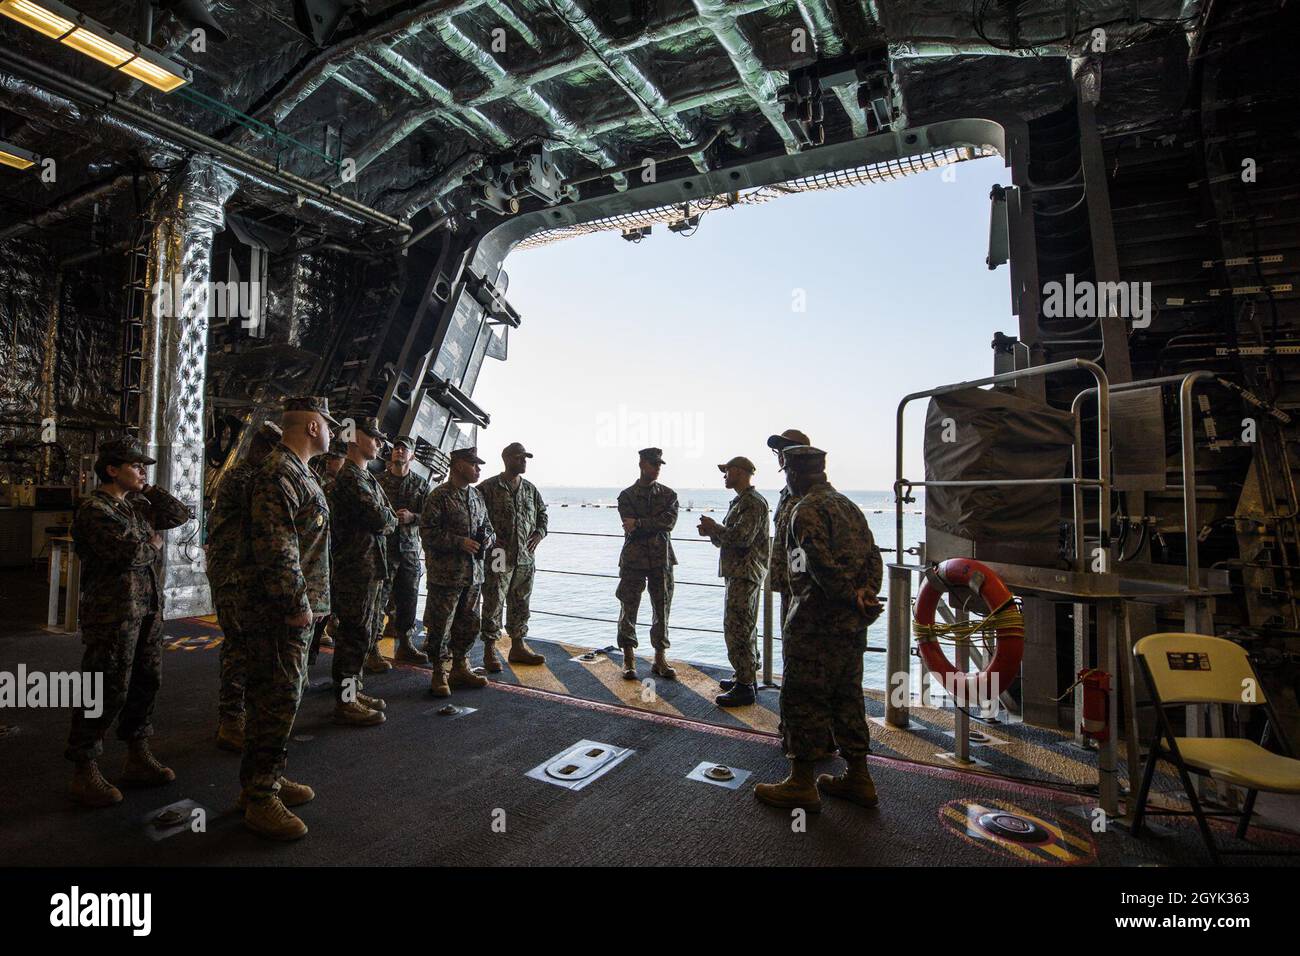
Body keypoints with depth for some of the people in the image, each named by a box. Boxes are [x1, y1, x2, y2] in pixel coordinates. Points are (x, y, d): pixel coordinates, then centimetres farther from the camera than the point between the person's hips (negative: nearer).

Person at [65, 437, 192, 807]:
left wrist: (148, 489, 4)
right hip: (113, 613, -8)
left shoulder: (138, 505, 13)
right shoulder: (94, 510, -12)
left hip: (148, 609, 8)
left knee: (146, 683, 13)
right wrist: (153, 545, -2)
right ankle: (84, 773, 10)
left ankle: (138, 758, 25)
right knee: (108, 691, -3)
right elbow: (131, 552, -23)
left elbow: (179, 515, 10)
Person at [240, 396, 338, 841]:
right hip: (285, 608, -10)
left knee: (282, 696, 18)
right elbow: (277, 547, -23)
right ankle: (260, 798, 9)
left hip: (298, 606, 10)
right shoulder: (279, 473, -17)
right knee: (278, 700, -2)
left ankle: (269, 776, 31)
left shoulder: (298, 471, 16)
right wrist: (298, 604, -21)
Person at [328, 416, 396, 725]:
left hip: (373, 569, 10)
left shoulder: (368, 478, 18)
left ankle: (353, 691, 28)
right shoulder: (349, 477, -15)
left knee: (366, 634, 17)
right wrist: (389, 520, -2)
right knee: (354, 636, -3)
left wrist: (384, 521, -2)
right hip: (355, 569, -10)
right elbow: (381, 519, -22)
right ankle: (345, 703, 8)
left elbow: (390, 519, 17)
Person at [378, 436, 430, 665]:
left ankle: (405, 645, 18)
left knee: (408, 598, 7)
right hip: (383, 547, -3)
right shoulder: (378, 480, 4)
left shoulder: (421, 485, 9)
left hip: (410, 549, 3)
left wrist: (412, 517, -12)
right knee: (379, 597, -3)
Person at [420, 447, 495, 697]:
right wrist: (460, 542, -20)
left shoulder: (476, 495, 14)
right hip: (446, 575, -7)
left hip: (473, 573, 7)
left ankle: (460, 669, 29)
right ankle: (439, 675, 14)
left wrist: (488, 538, 3)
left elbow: (487, 525, 25)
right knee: (440, 626, 0)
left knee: (468, 625, 15)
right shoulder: (439, 496, -10)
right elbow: (428, 532, -15)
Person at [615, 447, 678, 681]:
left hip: (661, 559, 2)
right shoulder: (627, 495, 3)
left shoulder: (669, 494, 8)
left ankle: (660, 659, 17)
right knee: (629, 609, 2)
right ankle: (629, 659, 13)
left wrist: (640, 524, -16)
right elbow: (631, 526, -10)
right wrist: (656, 525, -13)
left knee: (662, 609, 6)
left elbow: (670, 522, -9)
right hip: (633, 559, -2)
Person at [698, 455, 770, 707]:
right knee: (743, 628, 17)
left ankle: (744, 687, -2)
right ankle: (746, 677, 28)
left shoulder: (753, 502, -15)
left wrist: (714, 527, -12)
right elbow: (729, 539, 21)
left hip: (745, 575, -11)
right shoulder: (740, 501, 18)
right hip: (738, 573, 11)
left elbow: (740, 538, -25)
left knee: (737, 629, -8)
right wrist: (712, 531, 3)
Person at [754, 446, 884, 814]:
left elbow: (822, 564, -24)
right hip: (852, 625, 9)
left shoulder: (807, 510, -14)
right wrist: (865, 593, -3)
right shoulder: (849, 506, 15)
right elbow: (872, 555, 9)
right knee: (846, 696, 17)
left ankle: (802, 784, 10)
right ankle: (858, 778, 26)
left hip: (816, 621, -9)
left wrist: (851, 598, -15)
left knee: (801, 698, 1)